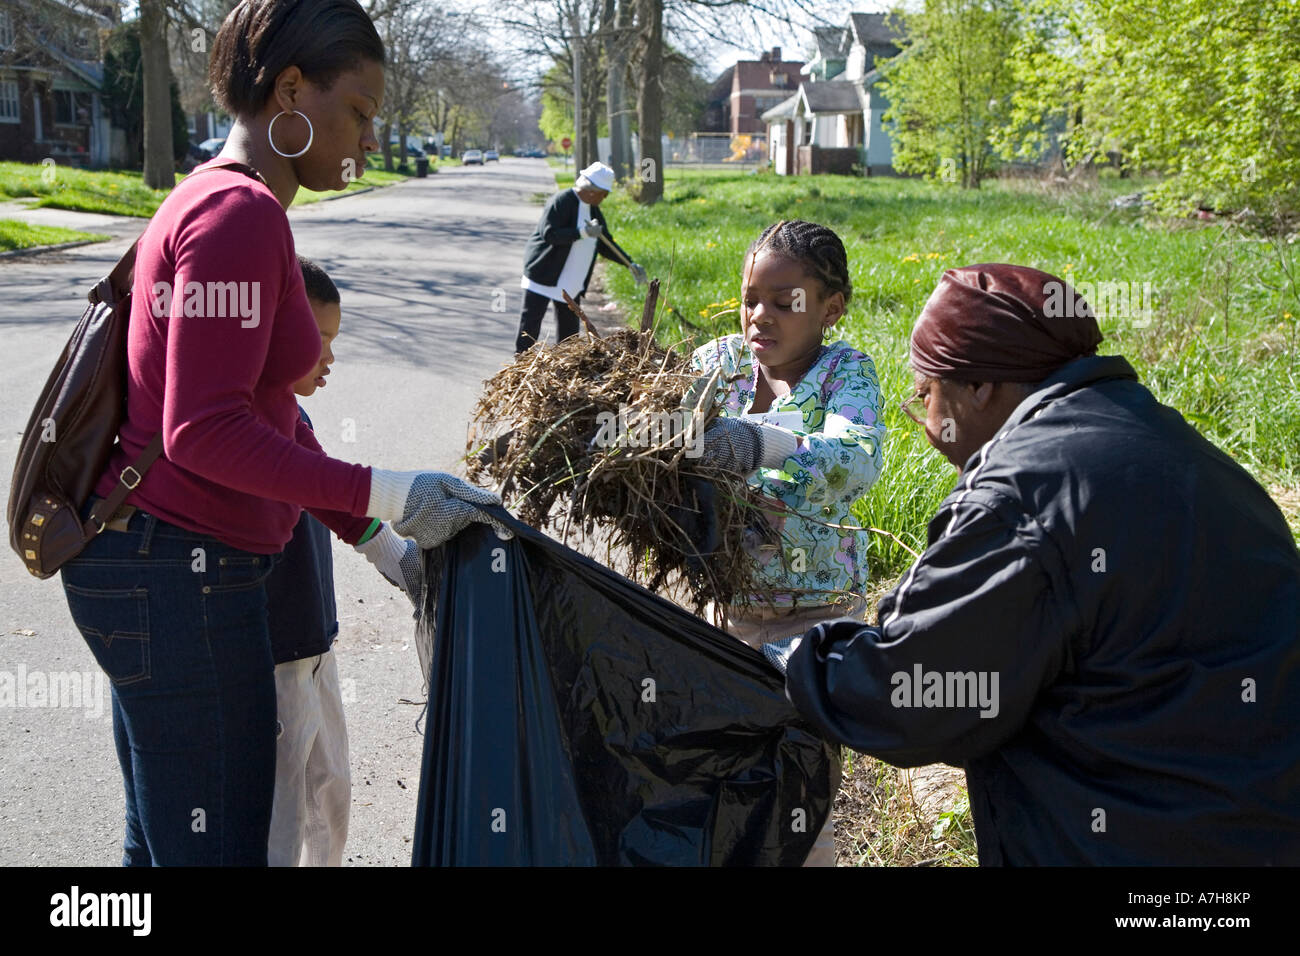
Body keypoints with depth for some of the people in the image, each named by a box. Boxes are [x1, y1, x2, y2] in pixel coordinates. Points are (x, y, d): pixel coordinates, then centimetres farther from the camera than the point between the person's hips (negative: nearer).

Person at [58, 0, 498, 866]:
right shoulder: (240, 212, -18)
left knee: (161, 840, 20)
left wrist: (375, 538, 13)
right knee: (217, 845, 2)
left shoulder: (216, 201, 14)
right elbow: (205, 432, -23)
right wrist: (386, 497, -21)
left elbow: (265, 411, 16)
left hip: (149, 563, 10)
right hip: (181, 577, -10)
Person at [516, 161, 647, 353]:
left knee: (569, 328, 9)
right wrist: (582, 233, -30)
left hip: (571, 280, 8)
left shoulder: (593, 209, 10)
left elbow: (605, 243, 15)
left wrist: (631, 264, 6)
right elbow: (549, 234, -26)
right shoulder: (562, 201, -16)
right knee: (530, 323, -4)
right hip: (545, 273, -8)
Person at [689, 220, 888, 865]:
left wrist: (762, 442, -48)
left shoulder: (846, 372, -12)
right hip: (729, 600, 4)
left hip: (815, 613, -4)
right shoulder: (720, 360, 0)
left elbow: (860, 459, -32)